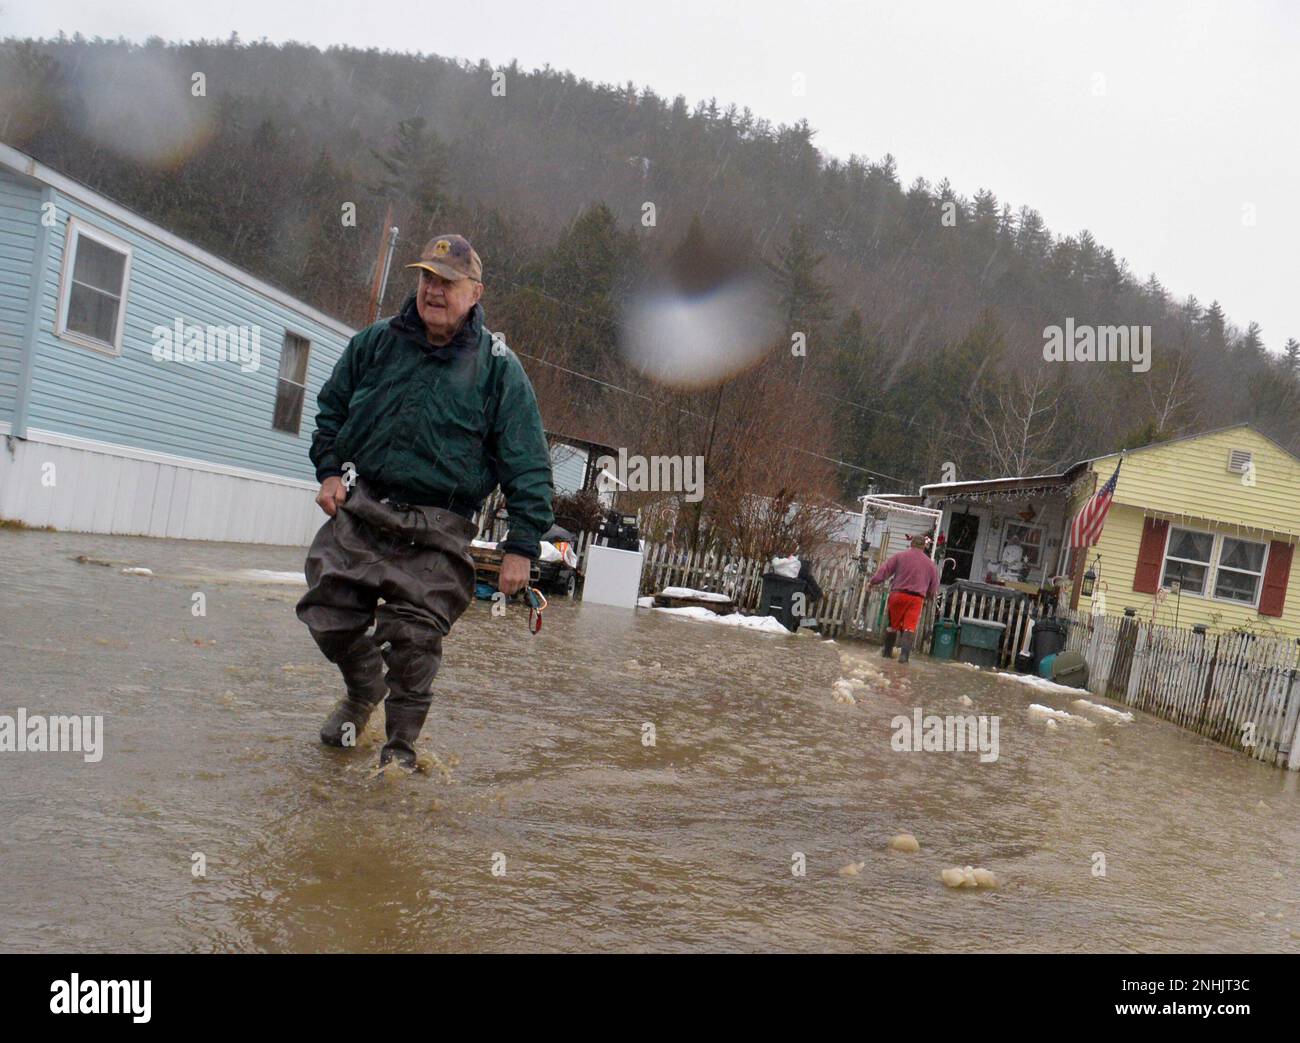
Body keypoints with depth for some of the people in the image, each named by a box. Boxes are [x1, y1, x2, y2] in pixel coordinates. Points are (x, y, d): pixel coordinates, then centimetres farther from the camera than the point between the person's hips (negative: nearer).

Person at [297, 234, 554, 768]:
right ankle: (362, 689, 37)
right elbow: (330, 410, 23)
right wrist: (329, 469, 6)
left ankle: (401, 745, 14)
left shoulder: (498, 368, -2)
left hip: (437, 530, -3)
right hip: (358, 509, 4)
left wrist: (522, 545, -10)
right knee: (328, 616, 4)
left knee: (412, 636, -8)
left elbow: (527, 465, -3)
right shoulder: (374, 343, 8)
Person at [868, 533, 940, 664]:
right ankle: (904, 654, -14)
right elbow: (934, 588, 13)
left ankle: (887, 651, 26)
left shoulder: (900, 556, 4)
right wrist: (926, 598, 29)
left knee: (892, 624, 13)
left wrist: (872, 583, 11)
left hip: (897, 594, 0)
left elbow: (884, 571, 0)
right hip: (916, 598, 0)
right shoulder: (930, 564, 11)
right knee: (910, 626, -2)